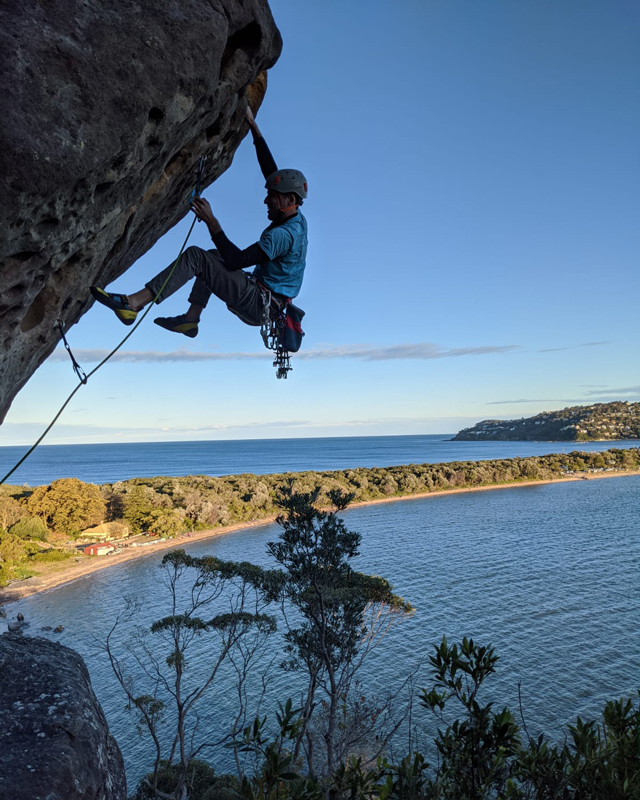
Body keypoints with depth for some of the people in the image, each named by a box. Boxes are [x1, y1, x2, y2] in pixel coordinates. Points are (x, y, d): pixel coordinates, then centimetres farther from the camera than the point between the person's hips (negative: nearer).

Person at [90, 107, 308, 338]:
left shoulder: (283, 234, -20)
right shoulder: (296, 220, 8)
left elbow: (235, 261, -23)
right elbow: (271, 170, 14)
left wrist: (211, 220, -18)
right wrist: (252, 125, 18)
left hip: (258, 304, -10)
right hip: (262, 302, 10)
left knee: (195, 255, -17)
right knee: (211, 258, 21)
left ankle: (132, 304, -18)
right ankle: (190, 319, 12)